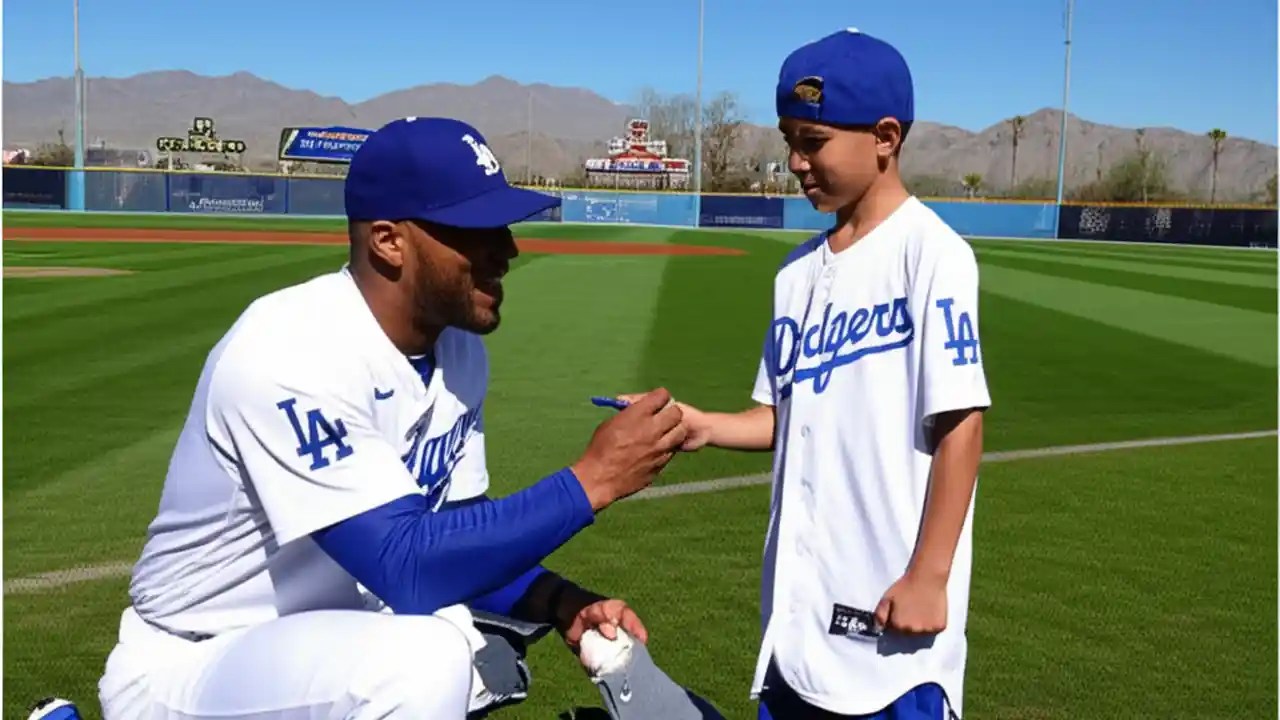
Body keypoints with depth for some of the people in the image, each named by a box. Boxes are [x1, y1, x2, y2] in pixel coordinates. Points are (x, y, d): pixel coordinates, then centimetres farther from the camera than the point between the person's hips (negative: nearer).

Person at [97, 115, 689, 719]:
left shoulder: (459, 349, -3)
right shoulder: (292, 353, -28)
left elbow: (453, 535, 6)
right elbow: (408, 569, -35)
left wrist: (562, 604, -11)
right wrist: (590, 480, -31)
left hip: (335, 646, 8)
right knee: (422, 658, -35)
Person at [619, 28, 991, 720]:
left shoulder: (930, 253, -12)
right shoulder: (799, 268, 9)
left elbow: (960, 424, -15)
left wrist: (929, 575, -16)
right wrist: (704, 426, -3)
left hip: (889, 600, -7)